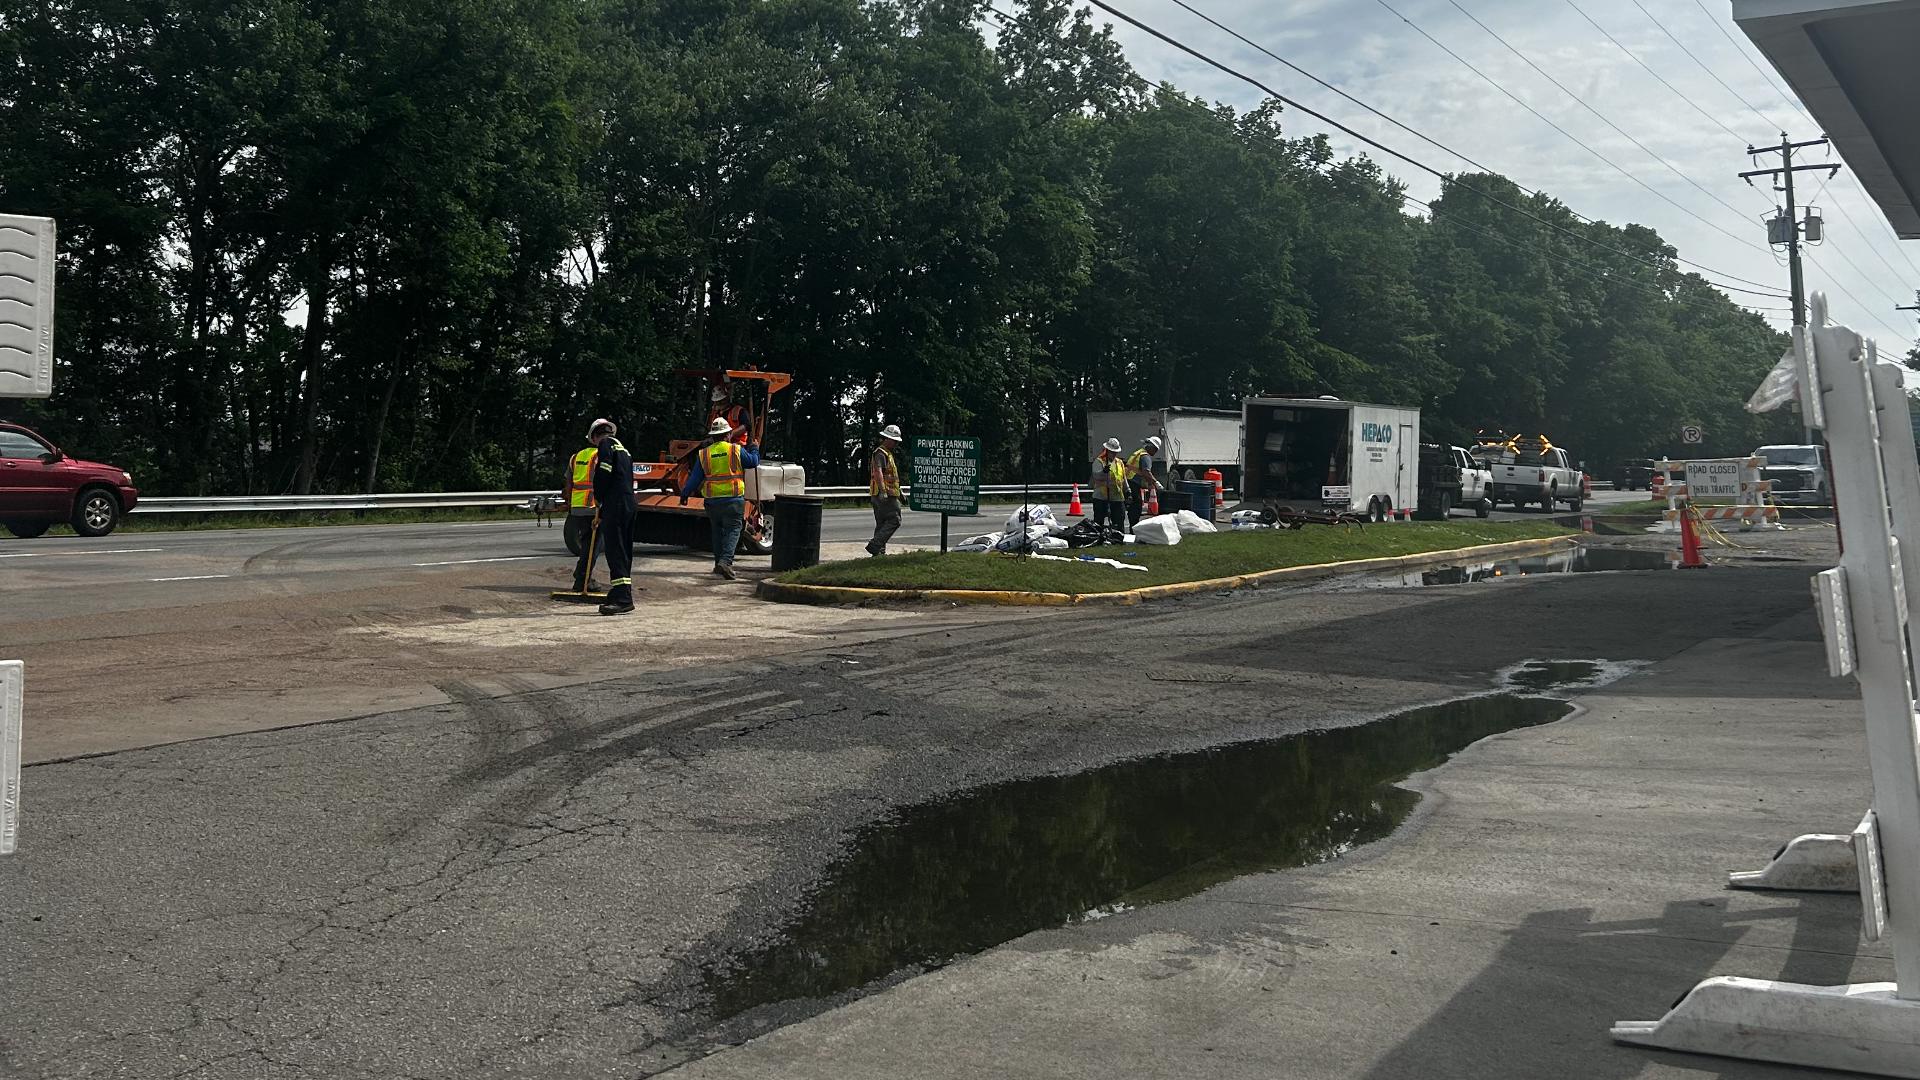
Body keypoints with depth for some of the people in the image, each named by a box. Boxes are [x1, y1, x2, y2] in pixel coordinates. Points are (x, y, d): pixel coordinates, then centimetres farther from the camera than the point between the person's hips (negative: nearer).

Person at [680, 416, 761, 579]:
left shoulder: (703, 454, 3)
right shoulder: (737, 450, -4)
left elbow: (695, 478, 4)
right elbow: (753, 462, 10)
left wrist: (684, 494, 16)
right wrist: (755, 449, 30)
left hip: (712, 501, 3)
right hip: (733, 500, -3)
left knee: (718, 531, 17)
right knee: (732, 531, -3)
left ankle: (718, 563, 19)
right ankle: (725, 561, -20)